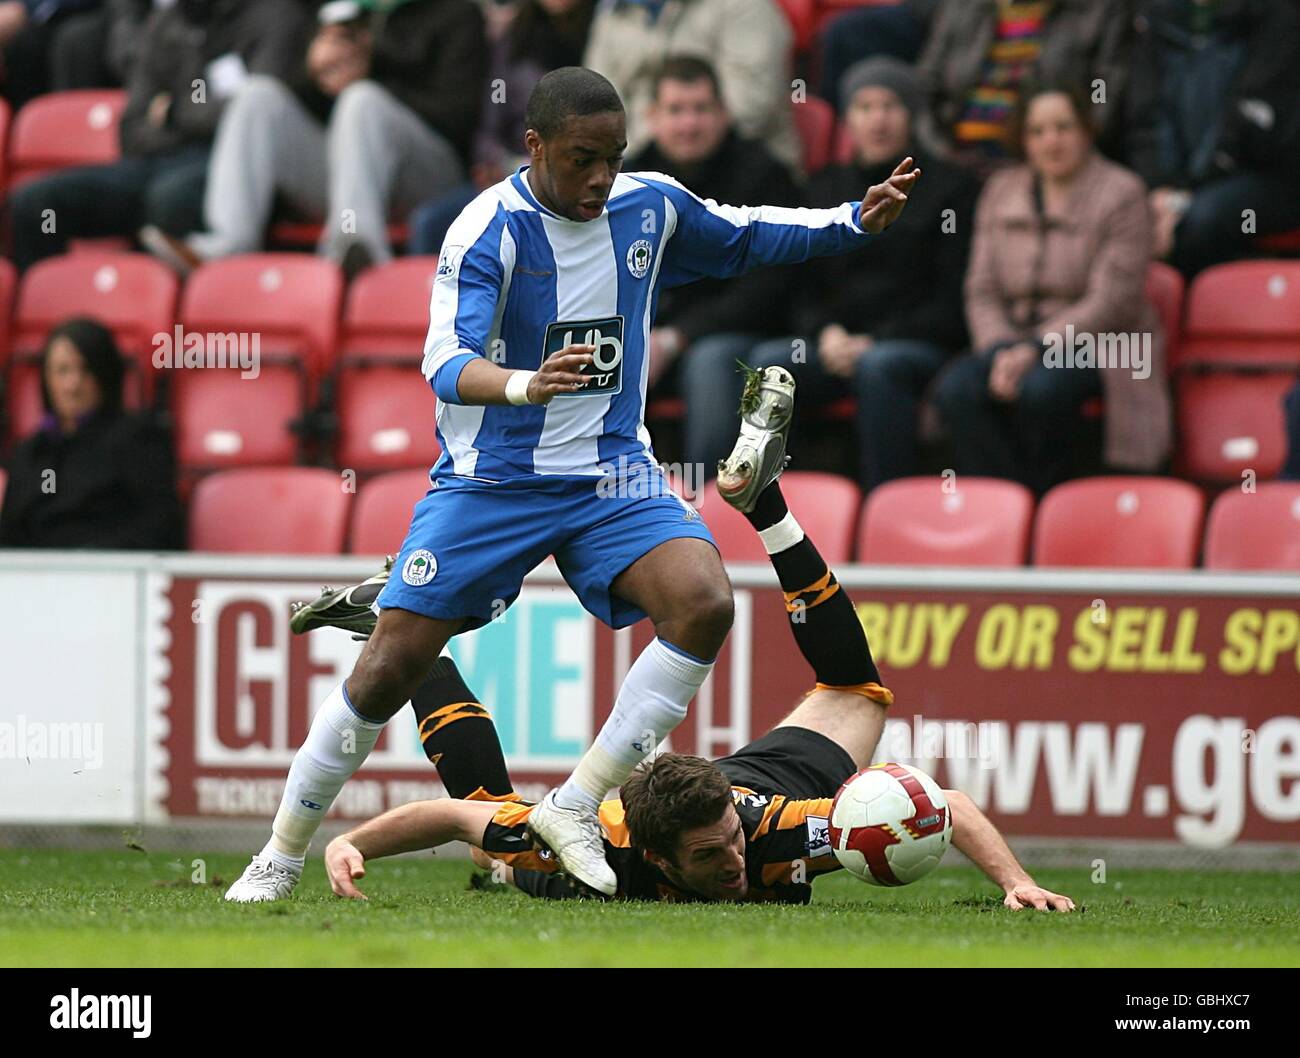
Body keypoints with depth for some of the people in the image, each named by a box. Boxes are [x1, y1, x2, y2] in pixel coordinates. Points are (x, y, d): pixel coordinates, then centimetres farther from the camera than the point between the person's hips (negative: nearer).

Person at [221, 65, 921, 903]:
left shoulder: (651, 206, -2)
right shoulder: (489, 230, -17)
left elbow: (744, 240, 18)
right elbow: (447, 361, -28)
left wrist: (856, 223, 4)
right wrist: (523, 384, -49)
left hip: (612, 473, 4)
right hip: (491, 481, -4)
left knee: (704, 603, -23)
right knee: (389, 669, -7)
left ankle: (575, 809, -14)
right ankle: (282, 857, 13)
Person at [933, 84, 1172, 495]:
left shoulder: (1121, 194, -4)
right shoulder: (1001, 191, 13)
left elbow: (1109, 303, -12)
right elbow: (982, 291, 8)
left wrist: (1036, 350, -20)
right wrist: (1001, 351, -12)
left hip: (1094, 348, -4)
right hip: (1014, 341, 4)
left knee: (1039, 387, -37)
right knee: (956, 389, -28)